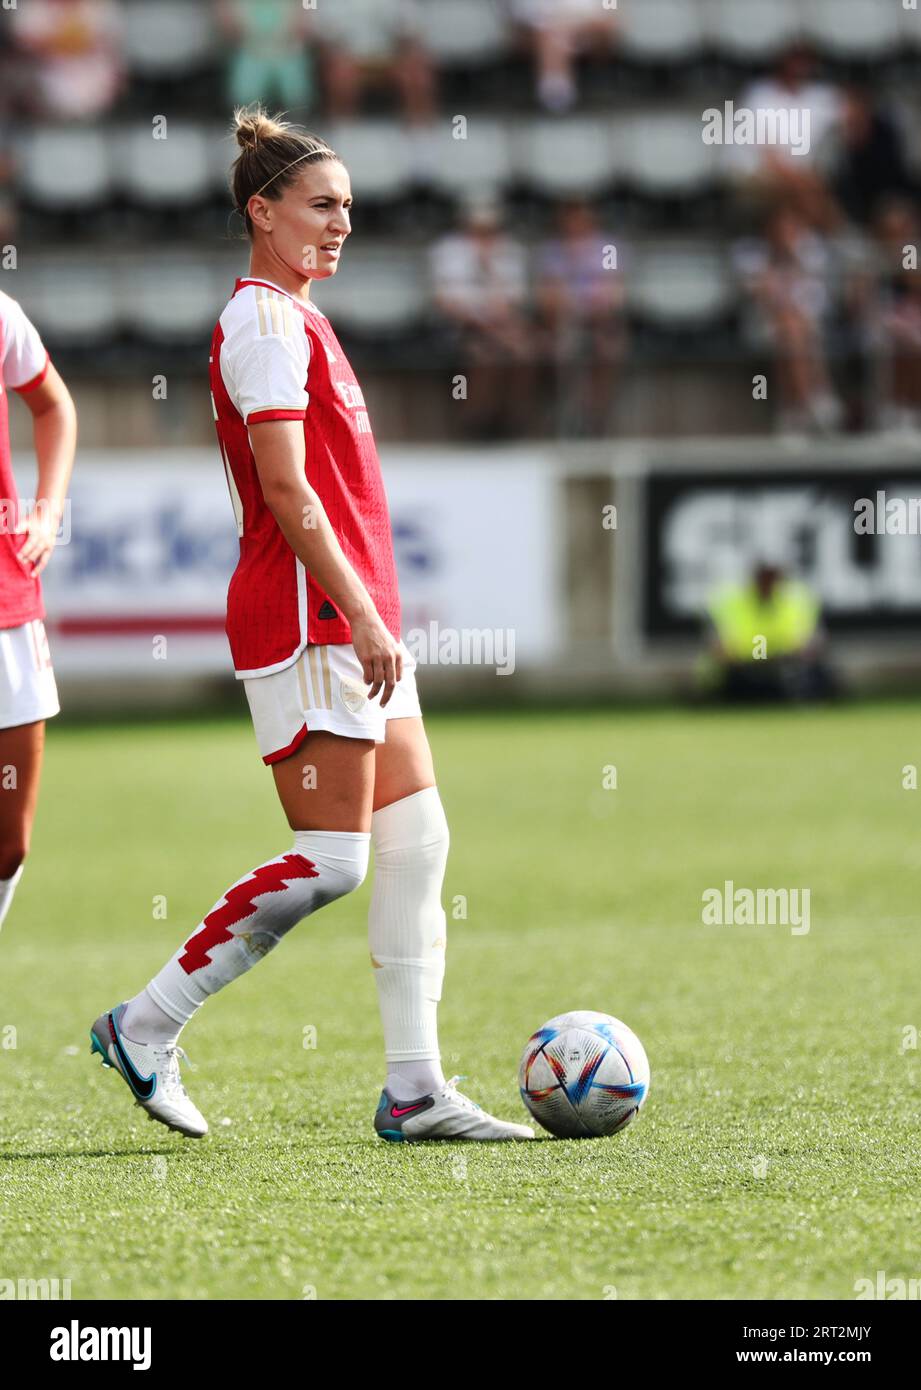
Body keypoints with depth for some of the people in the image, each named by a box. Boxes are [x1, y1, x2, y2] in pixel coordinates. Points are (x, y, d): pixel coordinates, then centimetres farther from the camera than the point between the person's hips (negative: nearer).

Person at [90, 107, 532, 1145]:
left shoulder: (295, 318, 19)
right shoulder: (265, 321, -11)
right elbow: (287, 492, -19)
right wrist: (362, 618, -21)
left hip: (351, 614, 10)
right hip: (307, 618, -10)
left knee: (416, 840, 5)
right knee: (329, 860, -10)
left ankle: (414, 1088, 5)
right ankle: (147, 1029, -1)